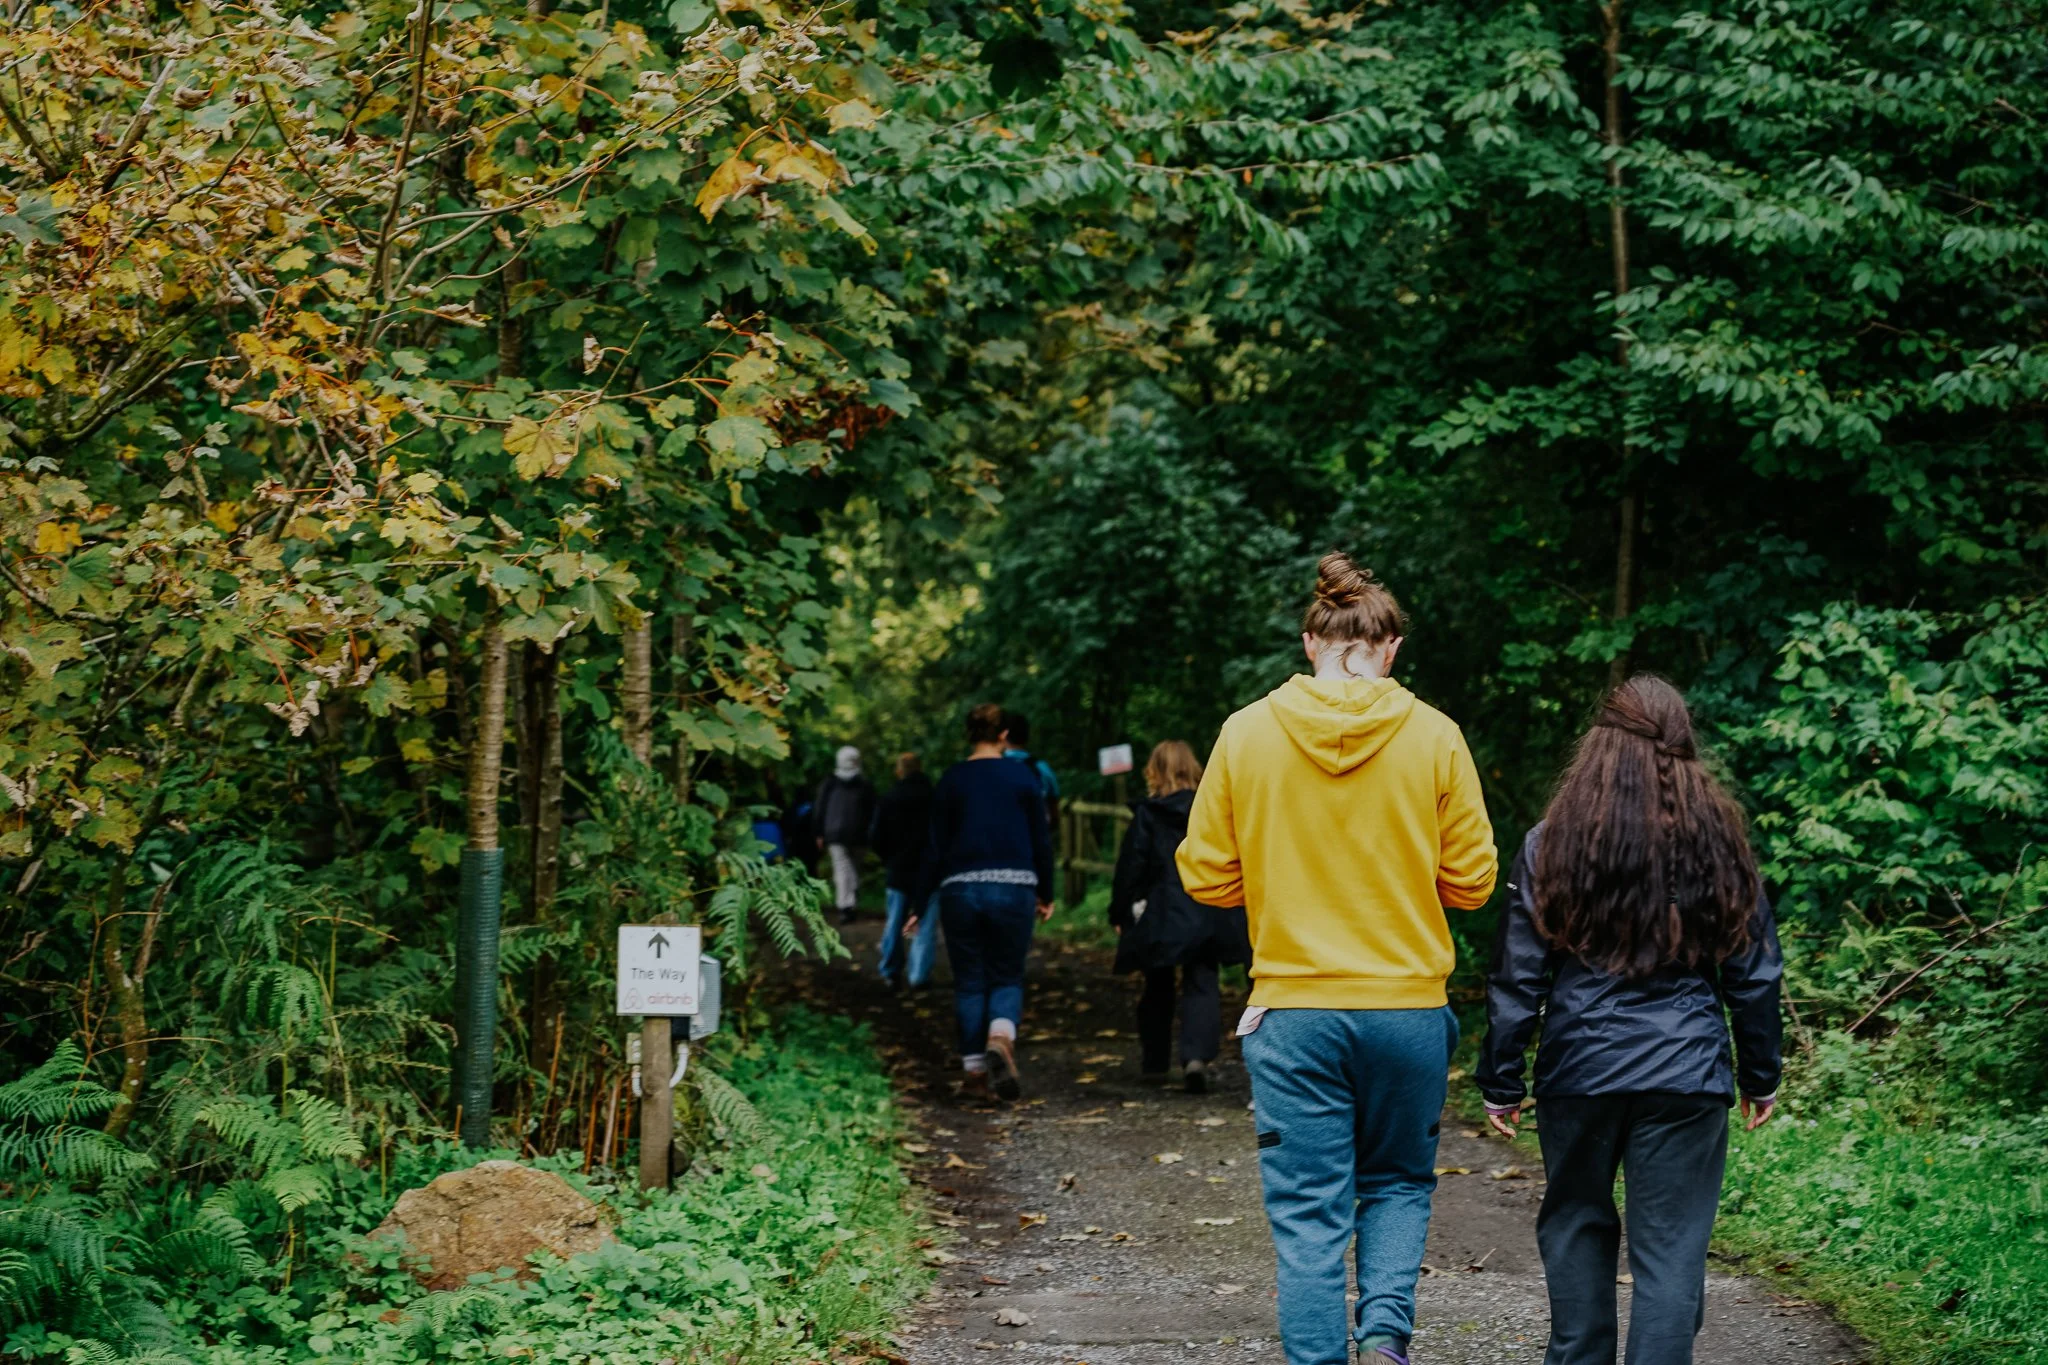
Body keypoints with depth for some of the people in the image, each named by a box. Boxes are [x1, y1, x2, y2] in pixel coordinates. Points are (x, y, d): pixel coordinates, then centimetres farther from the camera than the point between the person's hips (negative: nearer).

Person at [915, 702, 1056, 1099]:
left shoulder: (951, 780, 3)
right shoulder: (1022, 777, 1)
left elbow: (935, 846, 4)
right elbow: (1041, 840, 3)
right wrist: (1046, 894, 14)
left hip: (960, 889, 1)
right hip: (1013, 888, -1)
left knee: (969, 981, 11)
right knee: (1007, 977, 8)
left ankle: (974, 1066, 10)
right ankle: (1001, 1037, -21)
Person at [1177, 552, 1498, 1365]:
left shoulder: (1247, 733, -3)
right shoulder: (1434, 738, -4)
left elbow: (1206, 877, 1)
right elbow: (1471, 882, -1)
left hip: (1294, 1010, 0)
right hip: (1408, 1007, 1)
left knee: (1309, 1212, 6)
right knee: (1398, 1181, 19)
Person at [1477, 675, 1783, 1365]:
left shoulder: (1552, 842, -2)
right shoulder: (1718, 838, 1)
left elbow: (1517, 978, -1)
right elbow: (1753, 974, 7)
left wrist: (1500, 1082, 6)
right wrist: (1761, 1075, 17)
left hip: (1579, 1072, 0)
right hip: (1686, 1075, 0)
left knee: (1575, 1223, 19)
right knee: (1670, 1249, 1)